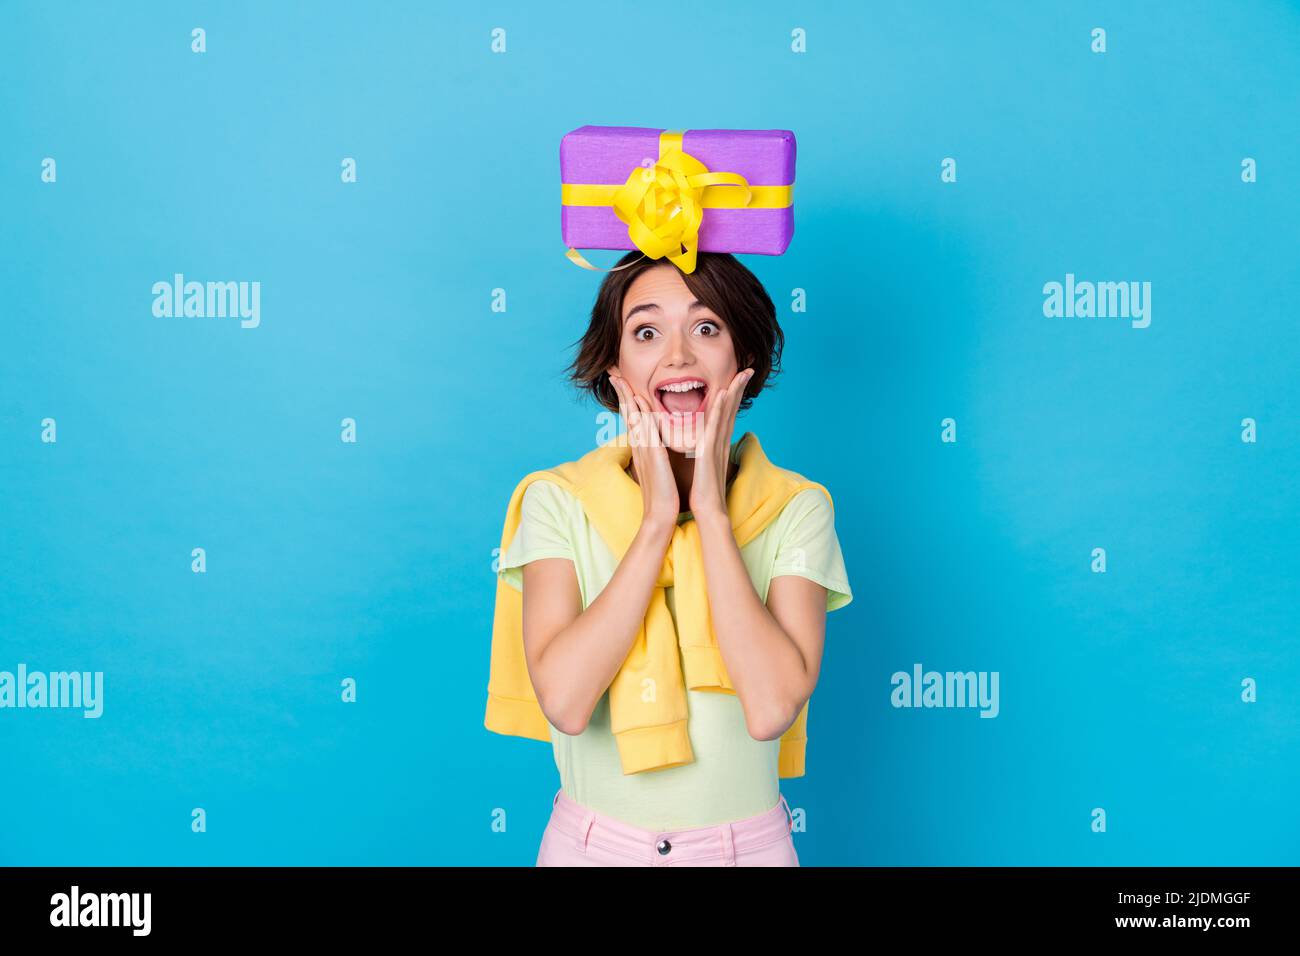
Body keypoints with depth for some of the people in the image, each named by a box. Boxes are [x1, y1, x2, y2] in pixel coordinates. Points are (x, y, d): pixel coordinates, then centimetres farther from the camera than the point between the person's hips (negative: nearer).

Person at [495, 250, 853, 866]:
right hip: (594, 842, 0)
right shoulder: (557, 501, -7)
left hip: (749, 843, 0)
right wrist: (655, 519, -19)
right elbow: (563, 700, -21)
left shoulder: (797, 508, -7)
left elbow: (771, 707, -21)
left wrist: (711, 510, -18)